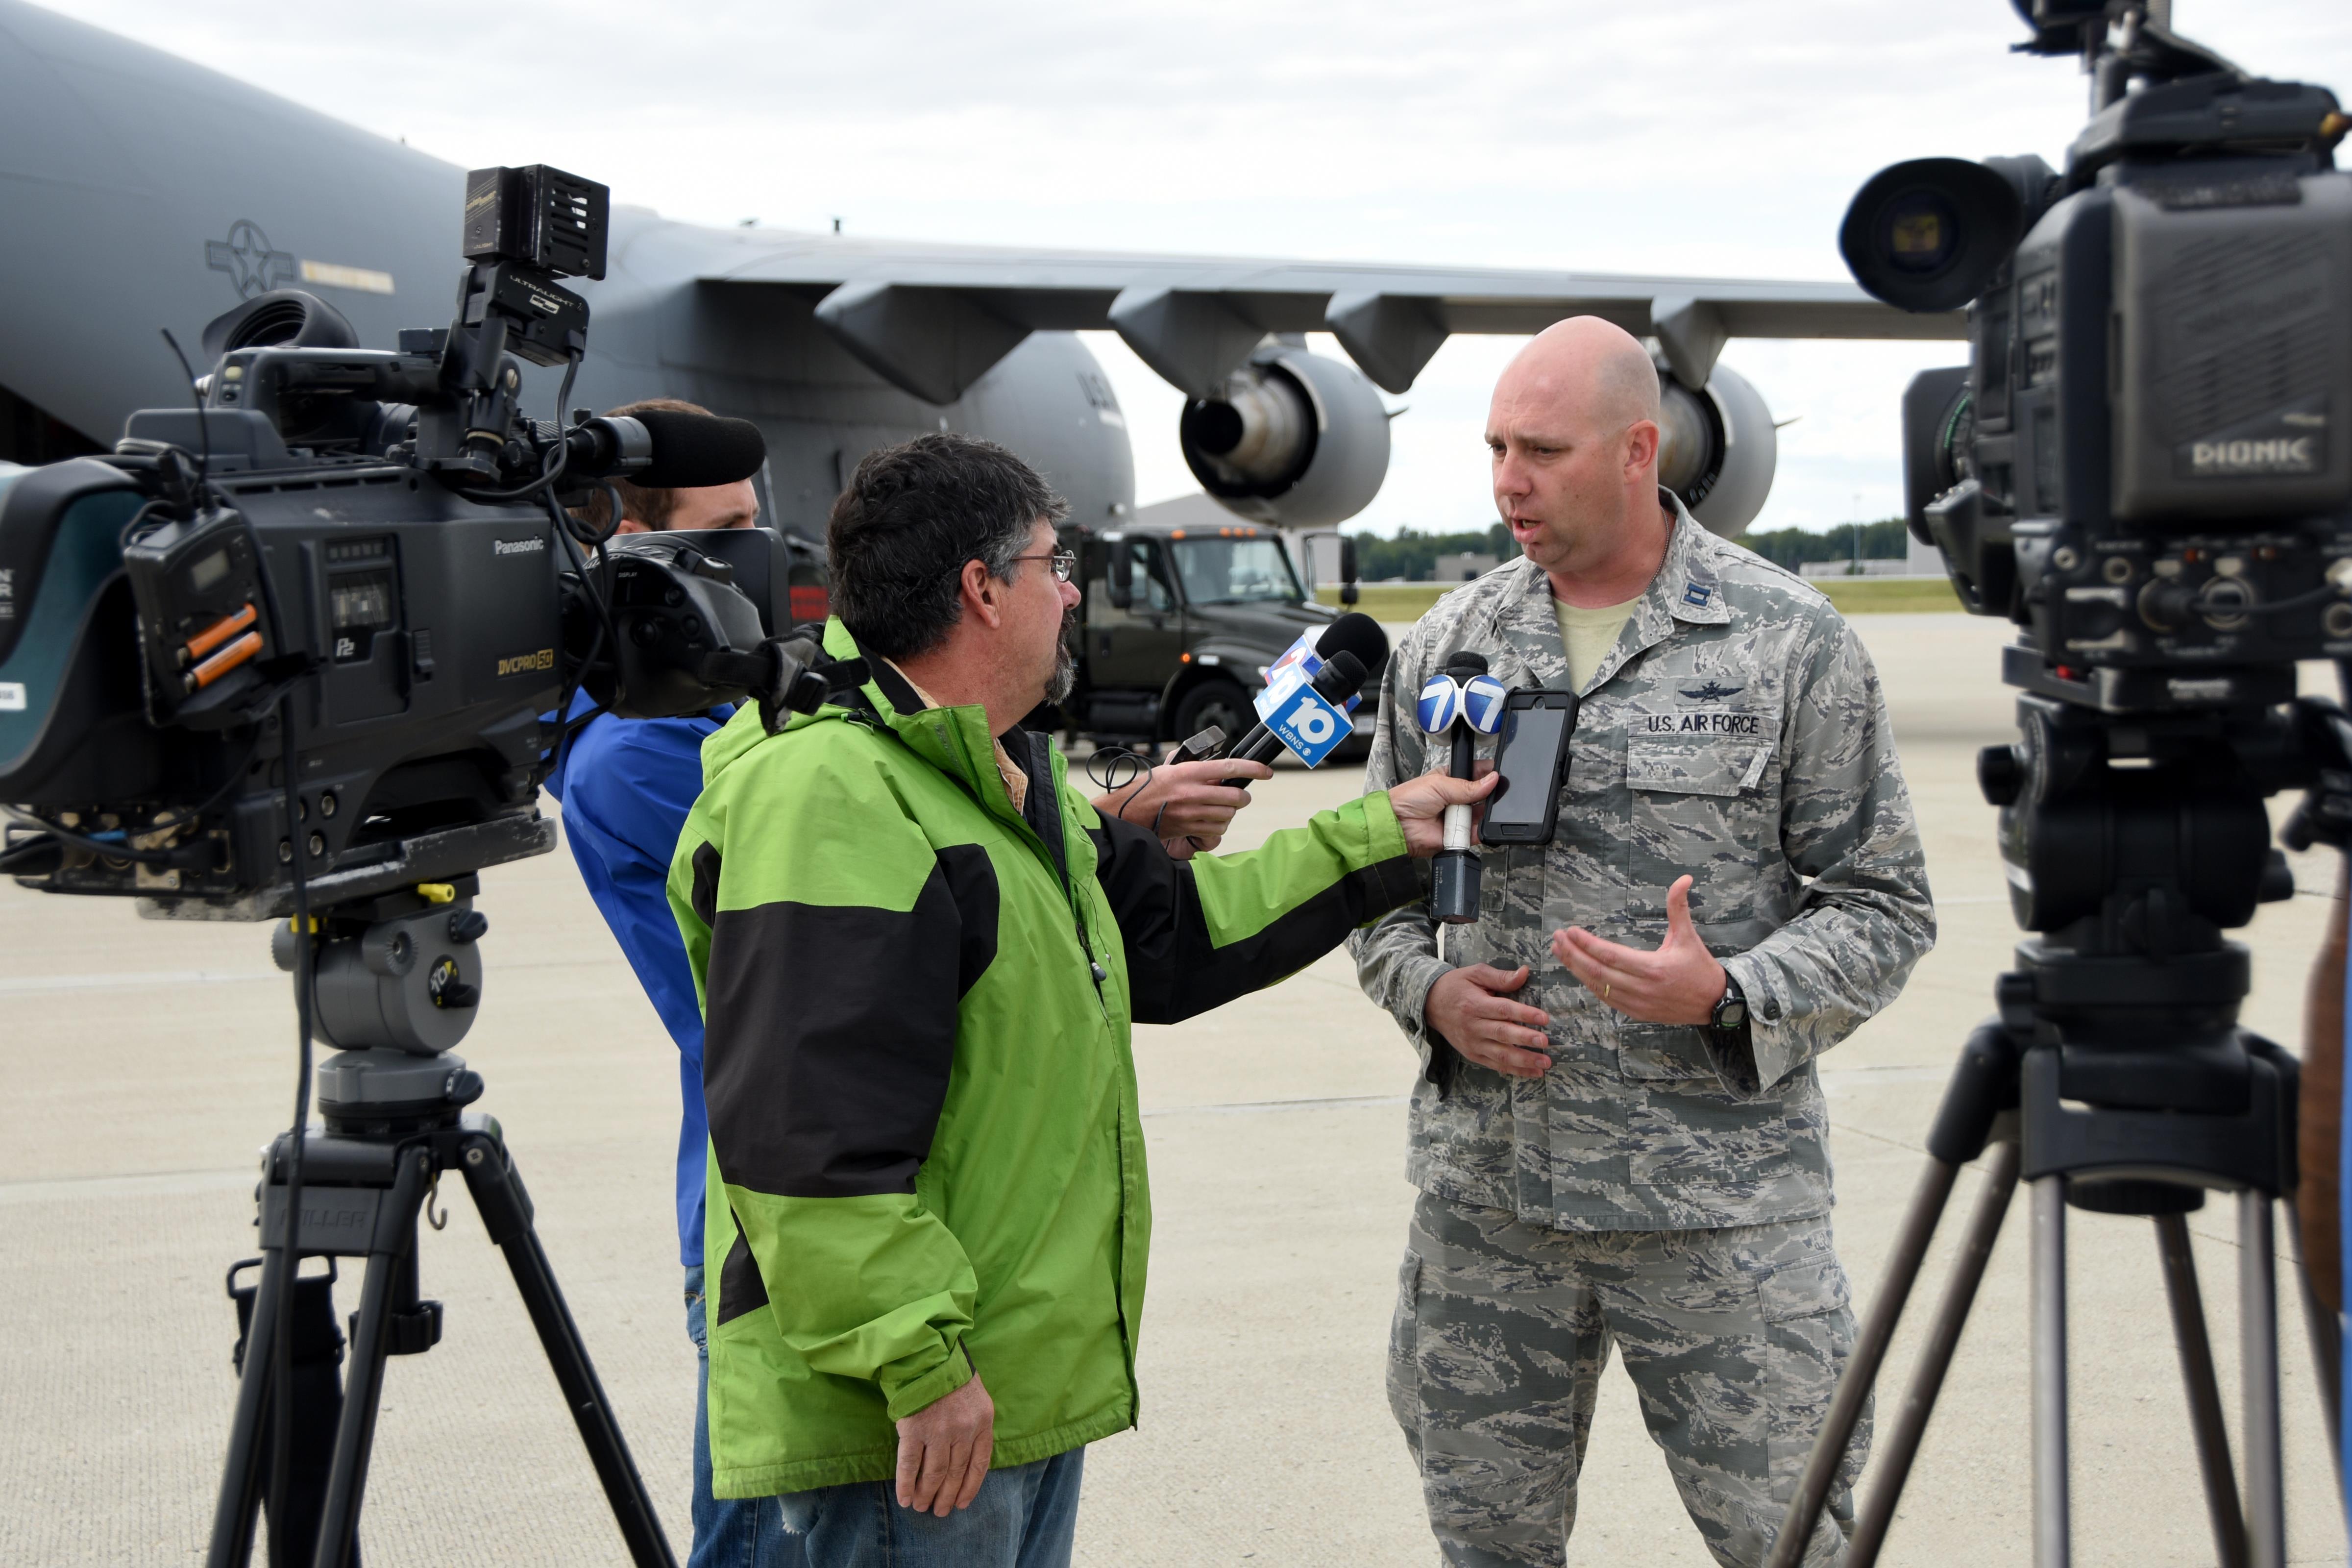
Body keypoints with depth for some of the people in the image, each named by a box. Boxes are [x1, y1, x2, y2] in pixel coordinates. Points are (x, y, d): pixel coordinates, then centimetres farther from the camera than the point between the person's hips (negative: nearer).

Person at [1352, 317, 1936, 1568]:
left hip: (1722, 1199, -3)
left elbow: (1882, 905, -1)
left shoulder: (1791, 643, -2)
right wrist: (1433, 995, -5)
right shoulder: (1444, 647, 8)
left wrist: (1729, 998, -17)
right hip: (1481, 1194, 4)